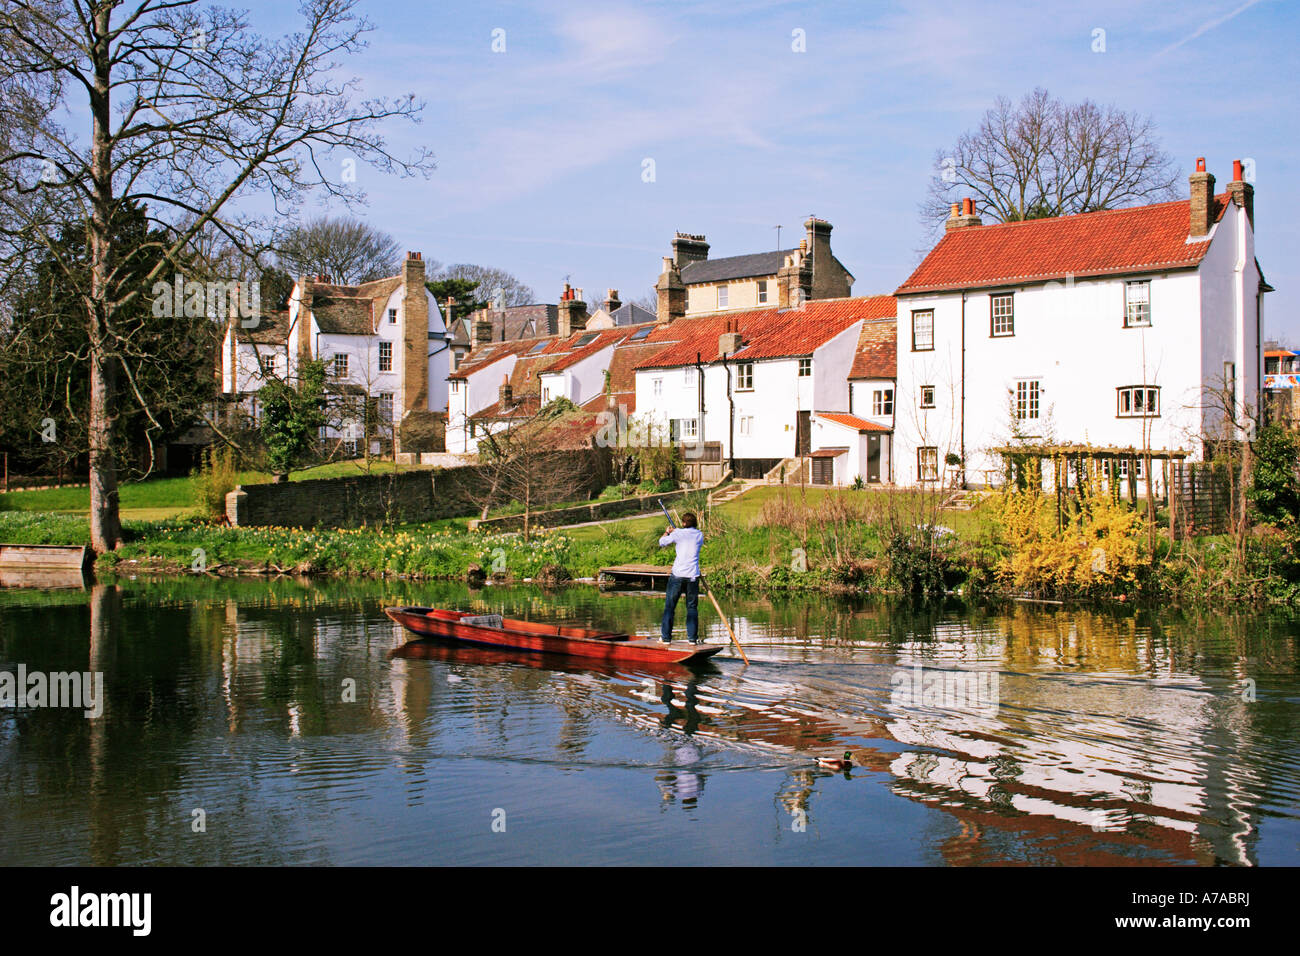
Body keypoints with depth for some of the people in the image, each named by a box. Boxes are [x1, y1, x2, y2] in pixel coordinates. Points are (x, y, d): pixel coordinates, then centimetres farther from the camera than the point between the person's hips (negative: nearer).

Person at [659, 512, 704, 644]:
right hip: (693, 576, 2)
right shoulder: (700, 535, 7)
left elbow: (661, 542, 11)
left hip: (677, 575, -2)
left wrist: (667, 532, 31)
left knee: (669, 606, 5)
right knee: (692, 607, 9)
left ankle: (666, 637, 5)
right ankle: (692, 638, 6)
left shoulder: (678, 534, -1)